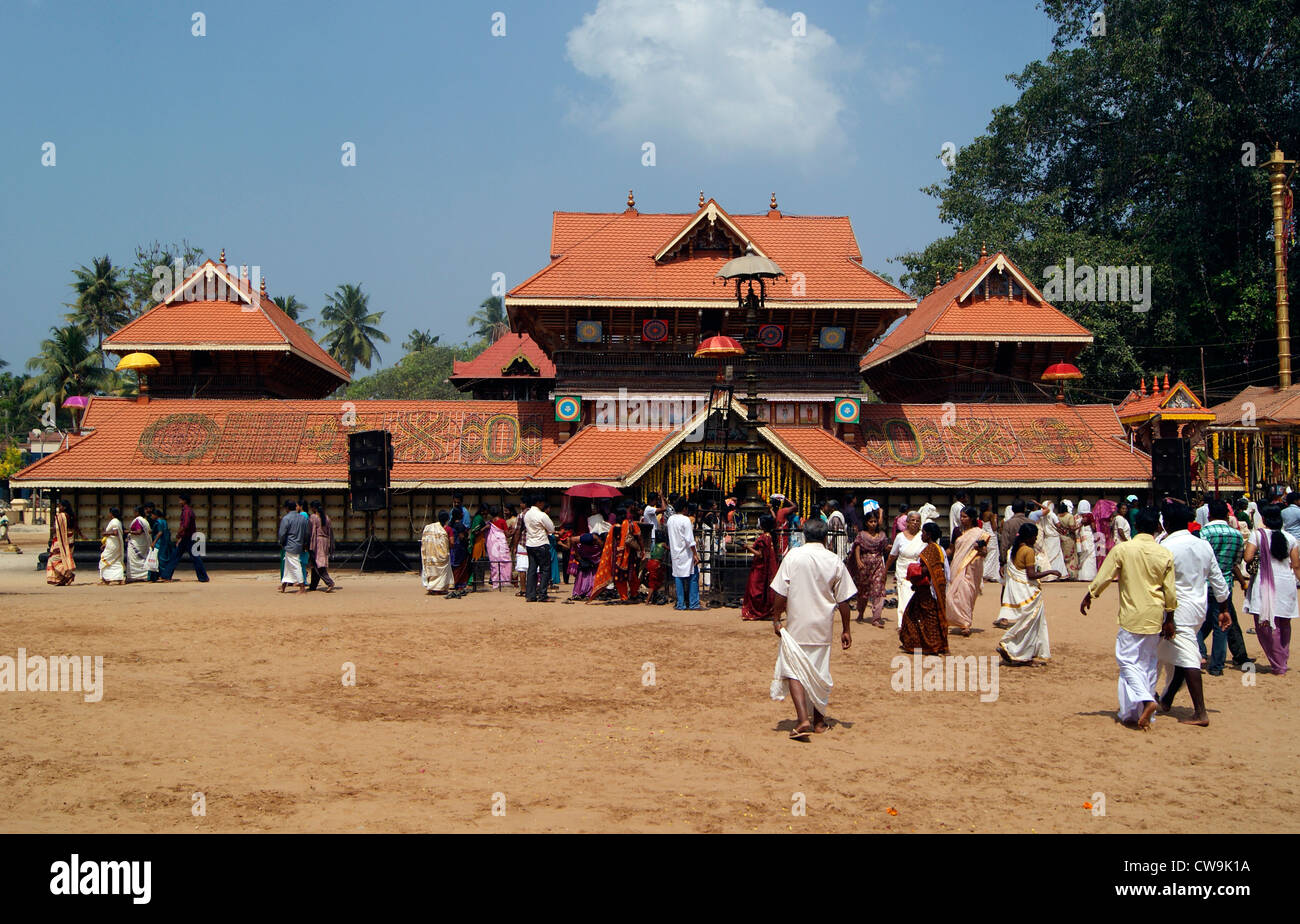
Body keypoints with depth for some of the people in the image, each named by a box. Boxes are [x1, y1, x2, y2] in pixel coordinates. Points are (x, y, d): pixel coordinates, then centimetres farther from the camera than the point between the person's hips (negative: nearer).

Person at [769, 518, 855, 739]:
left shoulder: (793, 557, -8)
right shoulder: (834, 561, -1)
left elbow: (780, 593, -9)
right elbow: (843, 599, 2)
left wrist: (776, 619, 1)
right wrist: (845, 630, 10)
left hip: (796, 625, -3)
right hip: (823, 627, 3)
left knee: (794, 670, -1)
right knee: (820, 672, 15)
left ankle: (803, 719, -16)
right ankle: (818, 720, 26)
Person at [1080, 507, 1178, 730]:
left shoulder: (1122, 549, -9)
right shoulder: (1165, 554, -1)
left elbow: (1103, 578, -3)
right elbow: (1170, 592, 3)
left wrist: (1088, 597, 14)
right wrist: (1169, 620, 12)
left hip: (1131, 615, -4)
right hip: (1155, 616, 4)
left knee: (1128, 660, 1)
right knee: (1149, 664, 12)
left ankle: (1145, 699, -22)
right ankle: (1146, 715, 16)